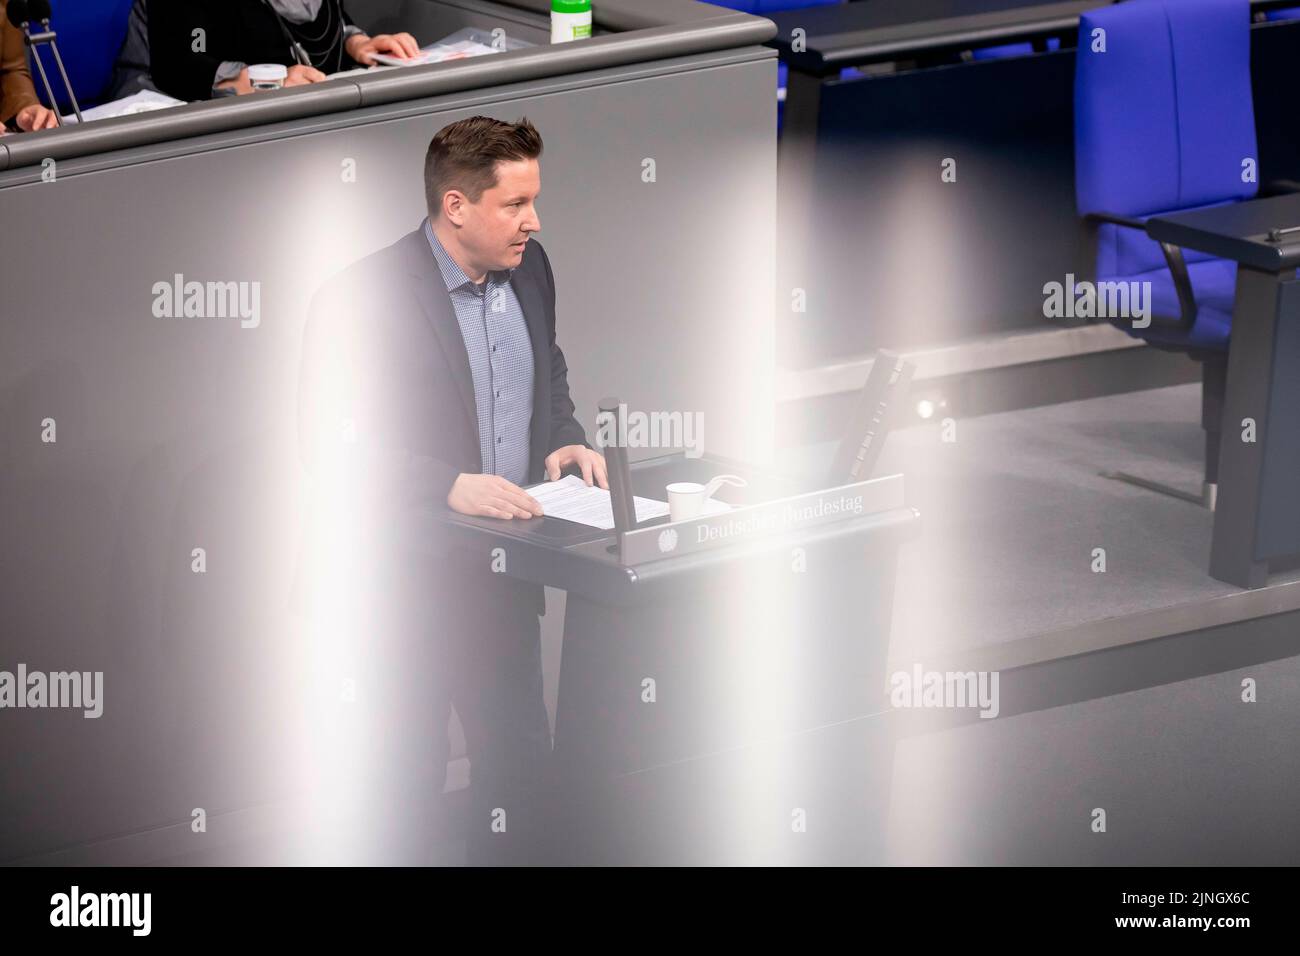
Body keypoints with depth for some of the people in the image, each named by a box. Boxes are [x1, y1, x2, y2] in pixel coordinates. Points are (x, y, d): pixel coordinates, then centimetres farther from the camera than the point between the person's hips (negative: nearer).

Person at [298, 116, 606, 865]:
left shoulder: (529, 269, 4)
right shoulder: (363, 297, -18)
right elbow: (330, 444, -22)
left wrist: (564, 439, 1)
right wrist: (451, 487, -28)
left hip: (506, 573, 6)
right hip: (409, 580, -6)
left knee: (523, 758, 13)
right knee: (406, 779, 4)